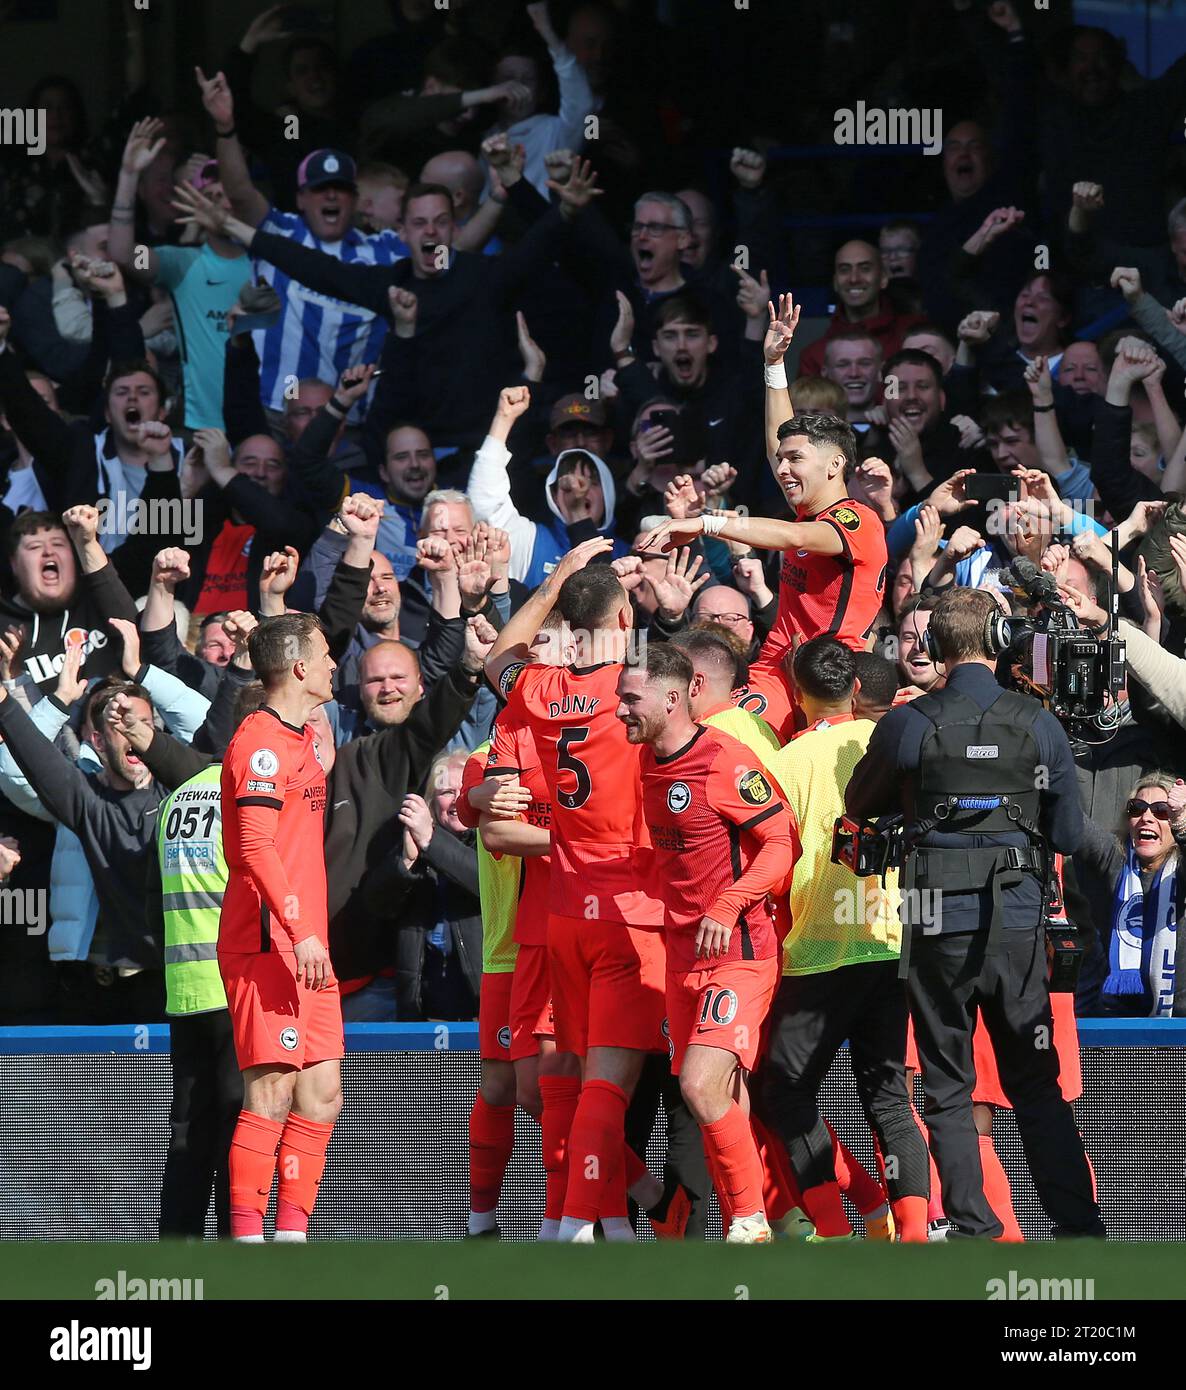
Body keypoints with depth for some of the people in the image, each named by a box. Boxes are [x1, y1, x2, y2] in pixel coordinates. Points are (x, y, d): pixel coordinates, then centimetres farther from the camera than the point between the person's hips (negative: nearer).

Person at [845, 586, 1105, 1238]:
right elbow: (1070, 836, 4)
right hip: (1018, 923, 1)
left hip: (939, 928, -1)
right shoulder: (1039, 725, -2)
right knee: (1037, 1086, 10)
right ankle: (1078, 1224, 4)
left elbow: (859, 804, 11)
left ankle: (974, 1229, 1)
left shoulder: (907, 725, -6)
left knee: (947, 1088, 7)